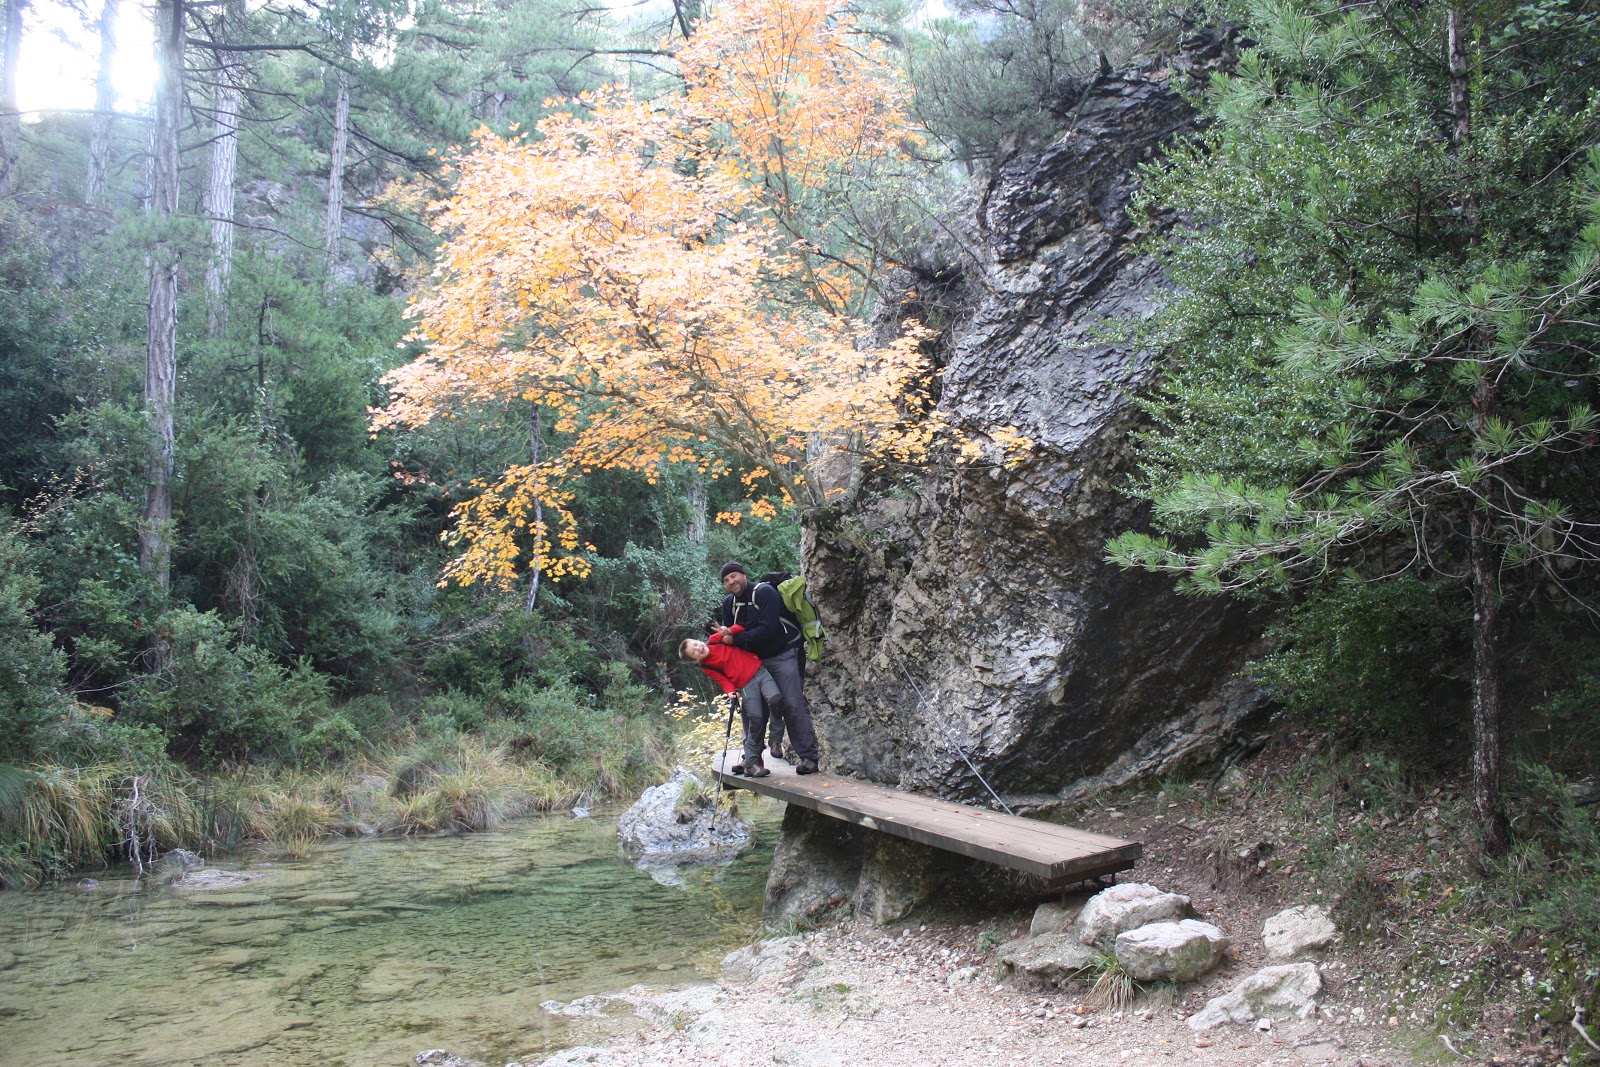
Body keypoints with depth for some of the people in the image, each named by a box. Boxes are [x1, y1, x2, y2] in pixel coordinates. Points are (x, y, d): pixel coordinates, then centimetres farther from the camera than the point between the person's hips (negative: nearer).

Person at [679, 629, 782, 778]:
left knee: (774, 699, -22)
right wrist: (730, 691, -21)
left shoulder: (715, 640, 8)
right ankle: (751, 762, -1)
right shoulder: (706, 667, 2)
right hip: (746, 686, -2)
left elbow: (739, 629, 11)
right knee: (756, 719, -14)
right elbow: (723, 680, -3)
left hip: (760, 670, 2)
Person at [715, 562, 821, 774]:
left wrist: (736, 639, -23)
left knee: (793, 705, -12)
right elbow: (730, 631, 9)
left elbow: (767, 629, -24)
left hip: (783, 655, -7)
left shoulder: (764, 592, -16)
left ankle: (809, 755, -9)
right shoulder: (729, 603, 7)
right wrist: (725, 633, -14)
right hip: (757, 660, 7)